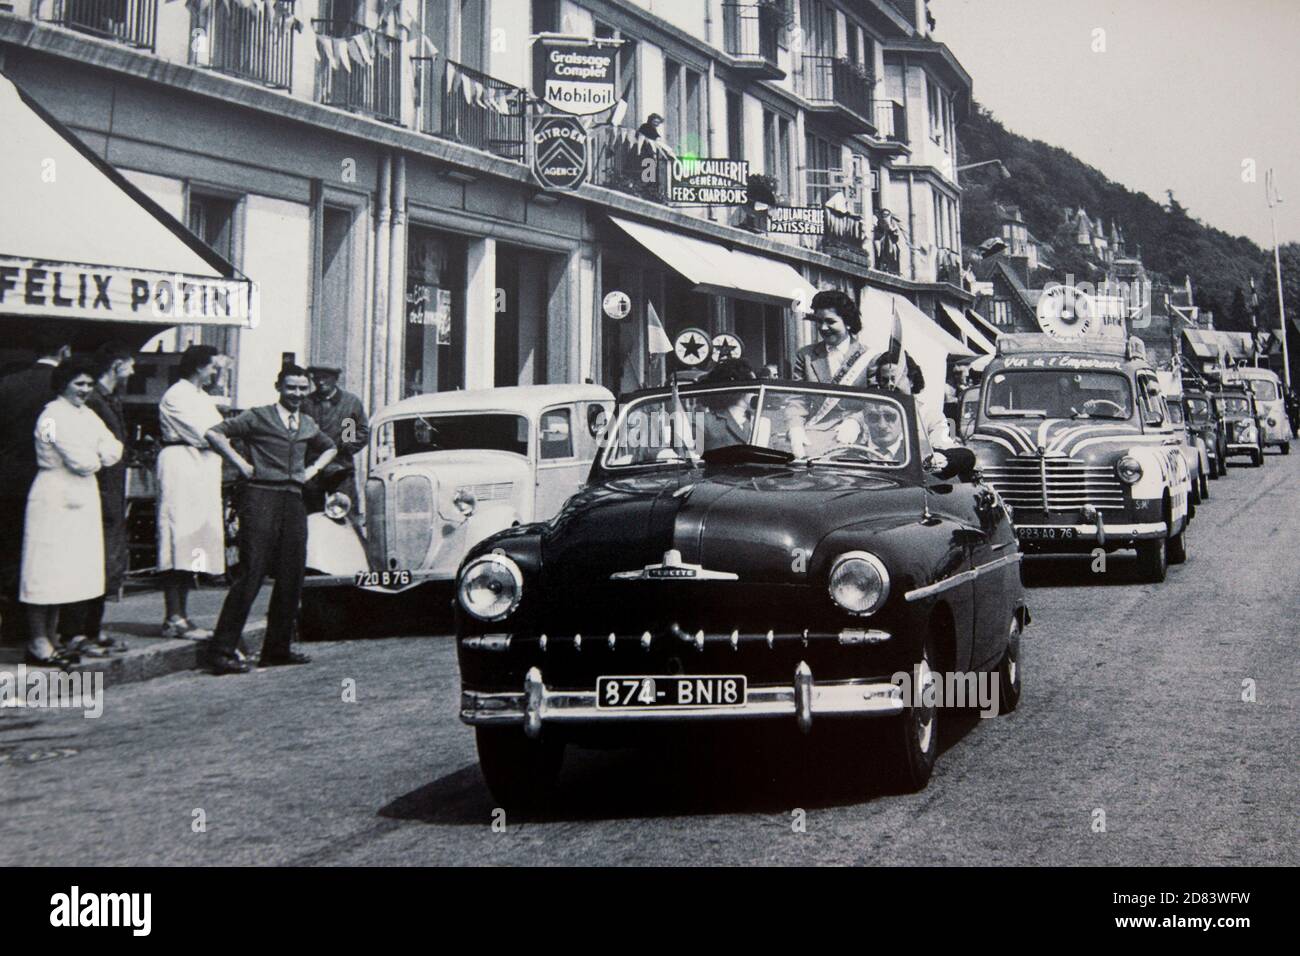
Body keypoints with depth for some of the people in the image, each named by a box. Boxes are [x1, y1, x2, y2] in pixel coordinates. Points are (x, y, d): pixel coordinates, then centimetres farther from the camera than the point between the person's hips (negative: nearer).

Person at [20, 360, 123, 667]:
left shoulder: (87, 415, 15)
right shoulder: (53, 415, -12)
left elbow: (113, 451, 6)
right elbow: (81, 461, -18)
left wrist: (92, 458, -9)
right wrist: (98, 459, 0)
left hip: (82, 500, 8)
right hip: (54, 500, -8)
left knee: (62, 573, 11)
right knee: (46, 572, -4)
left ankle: (50, 641, 18)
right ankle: (38, 645, 1)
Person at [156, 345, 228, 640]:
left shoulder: (203, 398, 23)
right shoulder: (176, 396, -7)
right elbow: (203, 435, -14)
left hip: (203, 472, 10)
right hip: (182, 470, -10)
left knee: (193, 547, 9)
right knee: (180, 543, -10)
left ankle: (180, 616, 13)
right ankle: (174, 619, -10)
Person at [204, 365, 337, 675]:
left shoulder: (308, 425, 18)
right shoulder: (259, 416, 1)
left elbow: (330, 448, 36)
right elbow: (215, 433, -5)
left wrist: (314, 468, 18)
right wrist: (242, 465, -6)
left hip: (294, 501, 6)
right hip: (261, 498, -6)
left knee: (291, 577, 6)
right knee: (251, 575, -11)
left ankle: (278, 649, 16)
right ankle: (223, 651, -8)